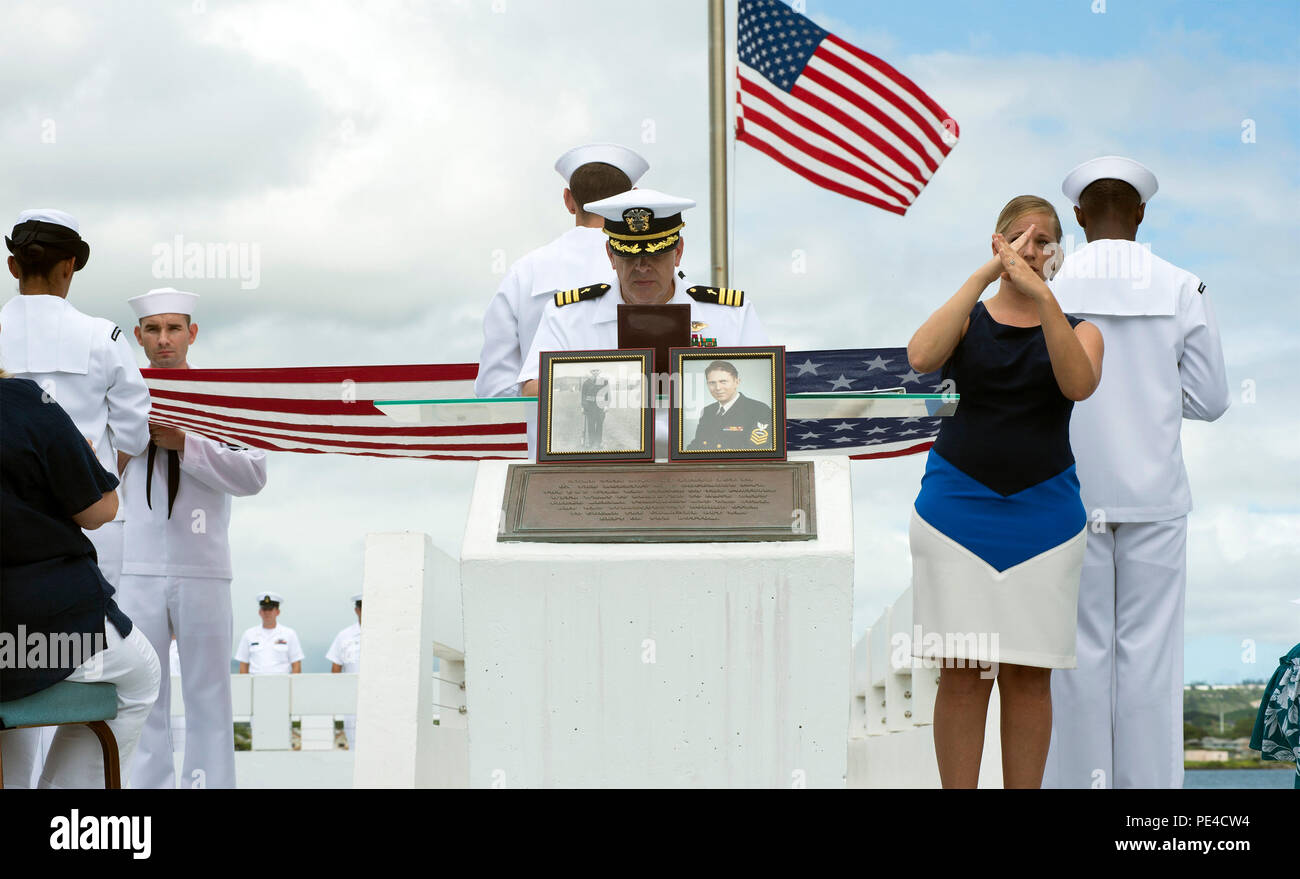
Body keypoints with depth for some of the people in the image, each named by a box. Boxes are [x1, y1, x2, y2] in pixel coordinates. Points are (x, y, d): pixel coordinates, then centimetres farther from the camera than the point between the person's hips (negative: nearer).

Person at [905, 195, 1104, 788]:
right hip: (957, 506, -1)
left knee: (1029, 675, 0)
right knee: (962, 670, -4)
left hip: (1043, 513, 1)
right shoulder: (967, 320, 9)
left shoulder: (1076, 329, 10)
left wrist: (1042, 299, -23)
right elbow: (921, 358, -14)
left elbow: (1079, 384, -13)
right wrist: (984, 276, -16)